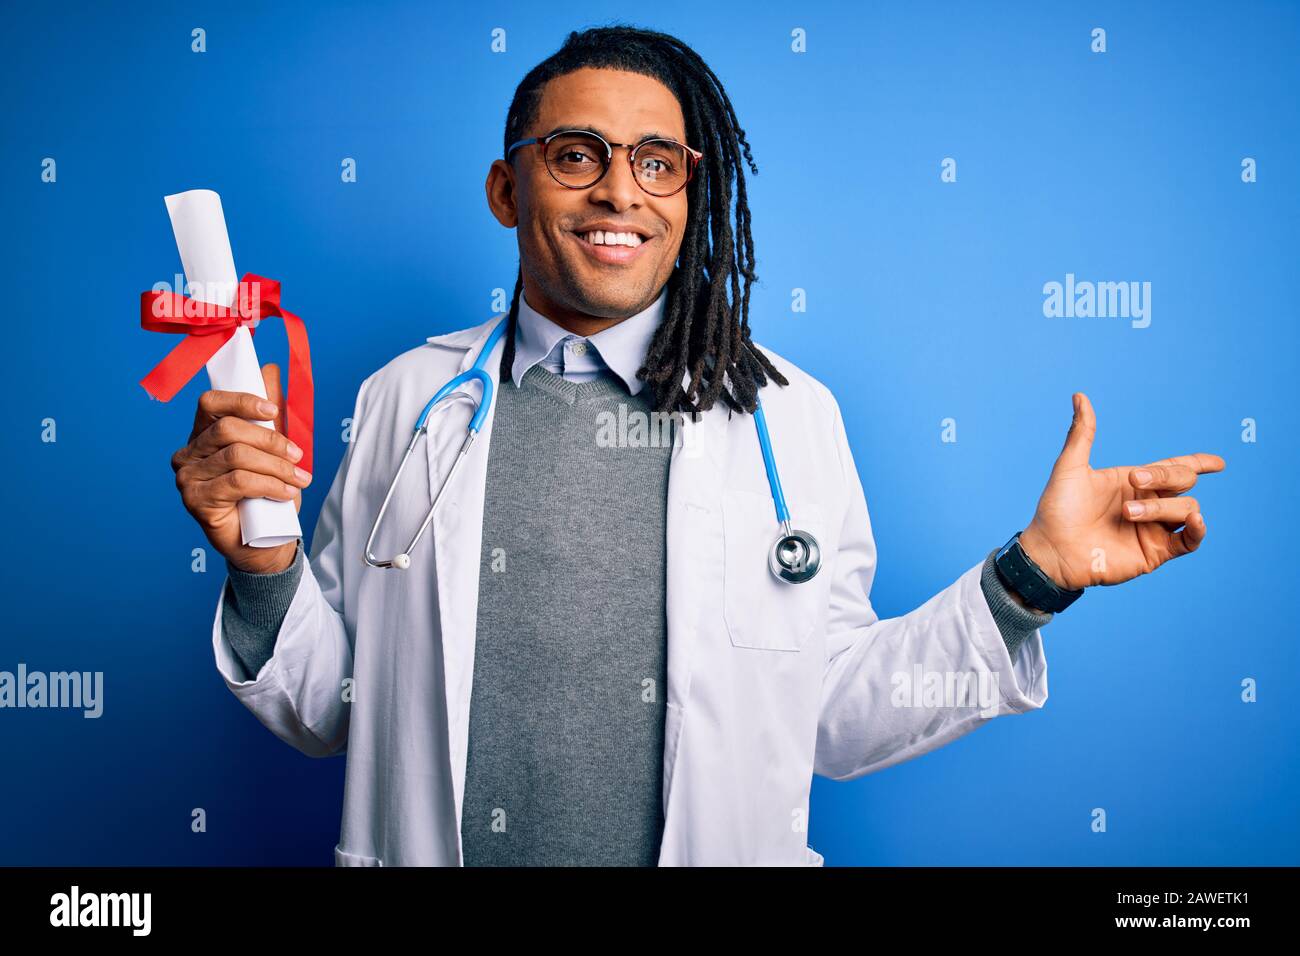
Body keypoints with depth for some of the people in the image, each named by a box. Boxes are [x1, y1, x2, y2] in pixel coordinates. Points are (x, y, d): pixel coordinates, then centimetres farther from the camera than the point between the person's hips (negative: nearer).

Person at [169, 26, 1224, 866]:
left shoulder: (792, 413, -4)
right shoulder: (406, 398, -2)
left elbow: (834, 717, -1)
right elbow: (328, 705, 2)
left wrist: (1030, 578, -9)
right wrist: (264, 568, -16)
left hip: (719, 844, 0)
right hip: (436, 848, 1)